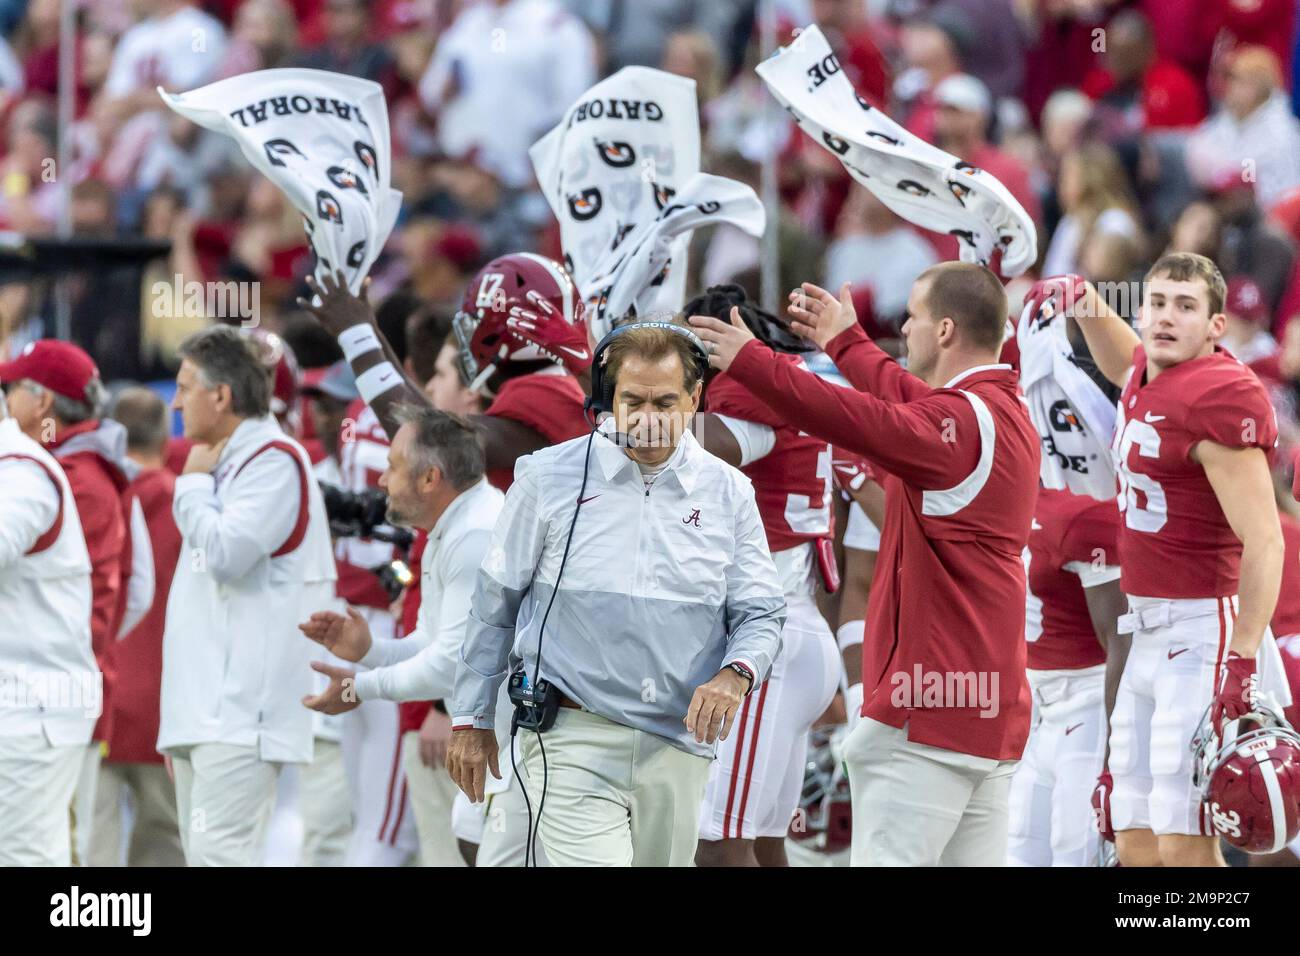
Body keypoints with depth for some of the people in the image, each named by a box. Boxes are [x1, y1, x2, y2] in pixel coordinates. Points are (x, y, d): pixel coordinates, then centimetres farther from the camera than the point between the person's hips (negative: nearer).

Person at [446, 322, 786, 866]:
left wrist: (735, 675, -15)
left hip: (678, 749, 4)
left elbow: (760, 613, 8)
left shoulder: (727, 493, 6)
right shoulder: (549, 478, -1)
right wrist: (472, 719, 8)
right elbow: (495, 603, 7)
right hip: (572, 742, -4)